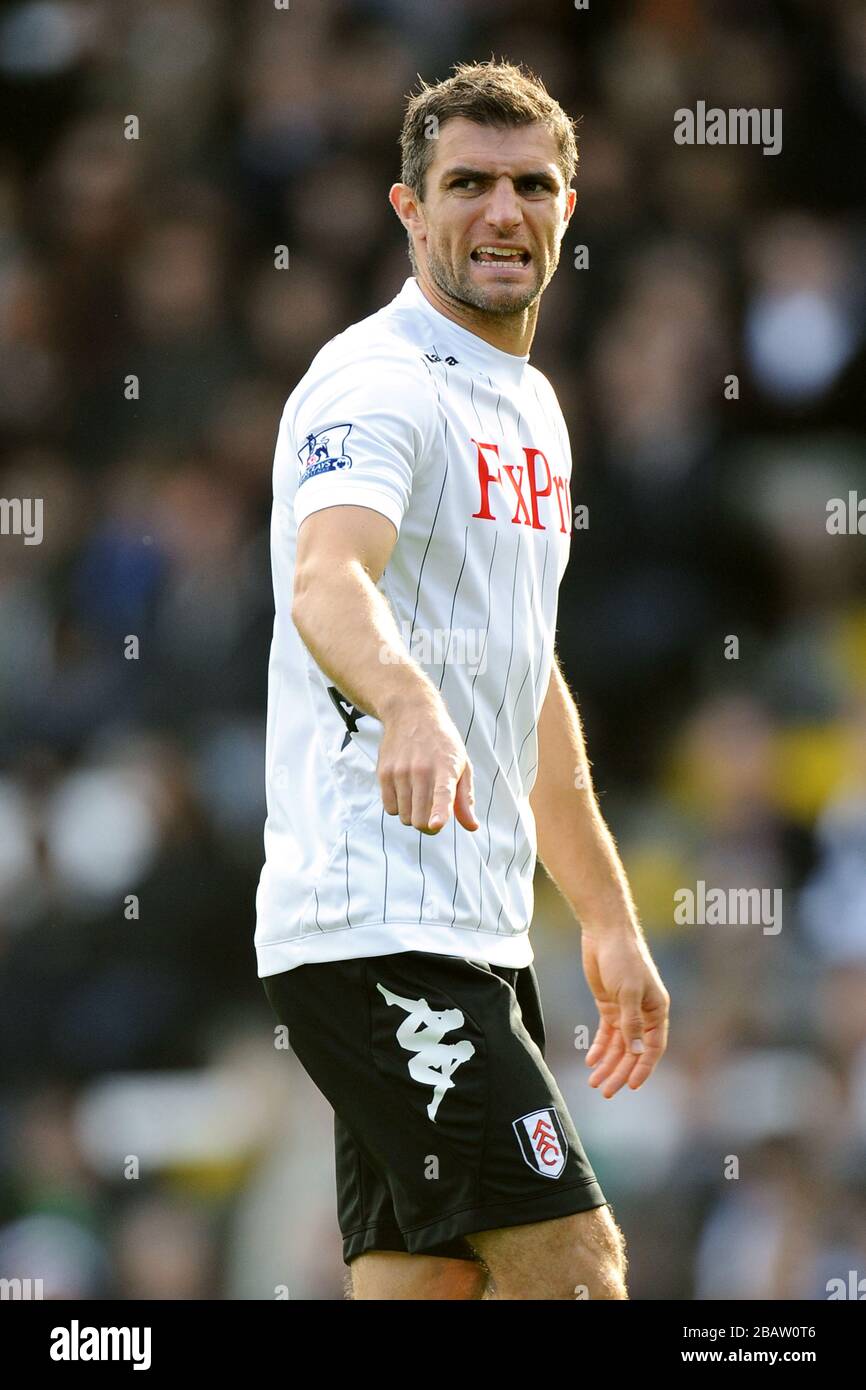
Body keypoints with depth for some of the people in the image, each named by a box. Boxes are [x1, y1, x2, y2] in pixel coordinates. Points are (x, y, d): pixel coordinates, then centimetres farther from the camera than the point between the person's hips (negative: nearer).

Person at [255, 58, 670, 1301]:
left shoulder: (530, 407, 19)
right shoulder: (377, 383, -11)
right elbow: (326, 581, -32)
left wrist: (609, 919, 30)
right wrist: (409, 702, -53)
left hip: (477, 938, 9)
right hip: (377, 930, -9)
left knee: (430, 1280, 4)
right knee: (572, 1271, -15)